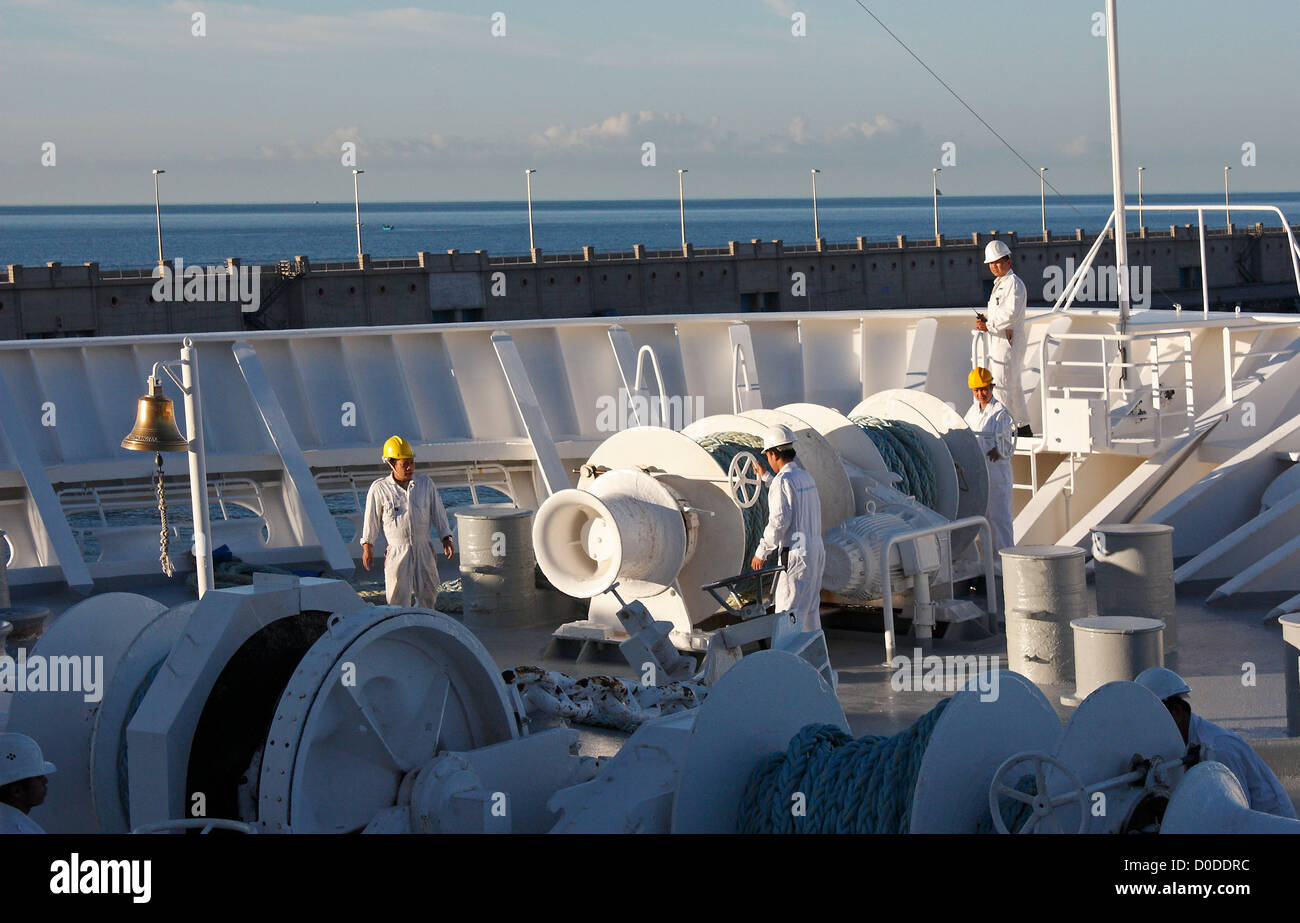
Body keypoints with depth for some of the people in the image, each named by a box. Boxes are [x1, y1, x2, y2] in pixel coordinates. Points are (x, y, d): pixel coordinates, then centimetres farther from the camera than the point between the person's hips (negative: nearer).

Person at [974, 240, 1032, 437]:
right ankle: (1023, 427, 24)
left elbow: (1011, 315, -22)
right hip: (999, 341, 10)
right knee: (1014, 386, 16)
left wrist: (989, 325, -17)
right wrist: (986, 321, 8)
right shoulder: (999, 284, 19)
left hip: (1008, 341, -10)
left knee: (1004, 386, -10)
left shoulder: (1014, 284, -12)